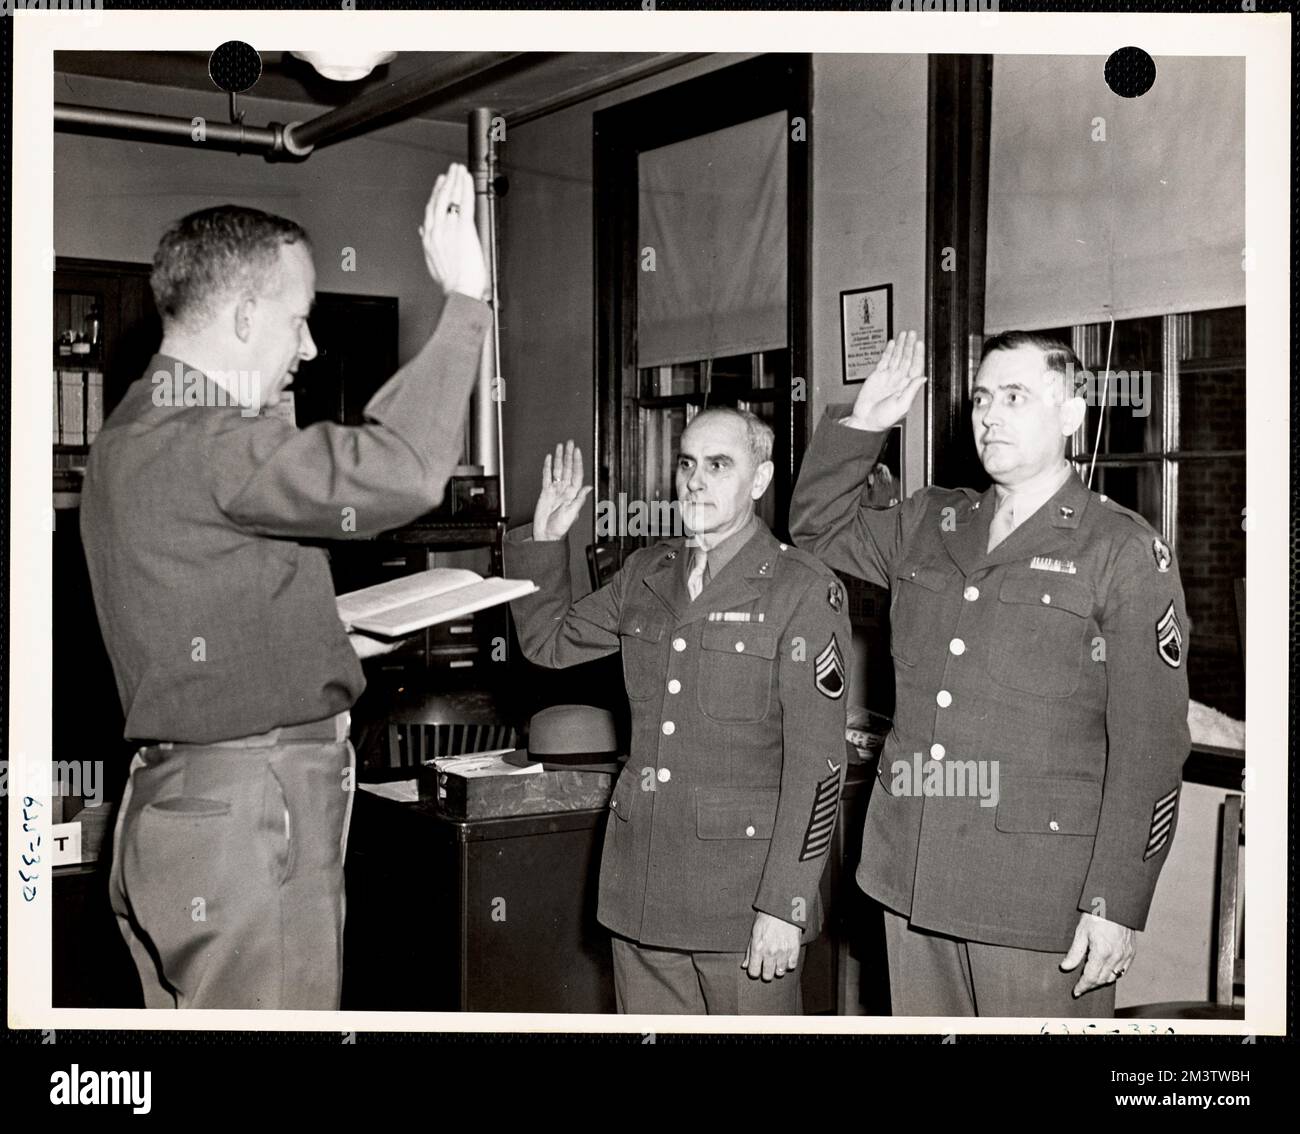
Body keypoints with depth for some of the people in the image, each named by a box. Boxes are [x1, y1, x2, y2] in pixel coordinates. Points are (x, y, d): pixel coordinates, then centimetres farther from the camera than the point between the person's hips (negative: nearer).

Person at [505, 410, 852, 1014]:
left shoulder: (804, 590, -9)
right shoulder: (645, 574, 10)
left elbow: (817, 762, -12)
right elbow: (547, 639, 23)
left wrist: (785, 905, -15)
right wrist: (544, 538, 9)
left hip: (743, 892, -5)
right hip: (643, 884, 5)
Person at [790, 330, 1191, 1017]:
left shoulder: (1125, 552, -5)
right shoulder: (929, 524, 11)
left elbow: (1150, 746, -8)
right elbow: (818, 524, 25)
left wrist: (1116, 904, -12)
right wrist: (862, 423, 10)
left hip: (1039, 897, -5)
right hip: (913, 878, 5)